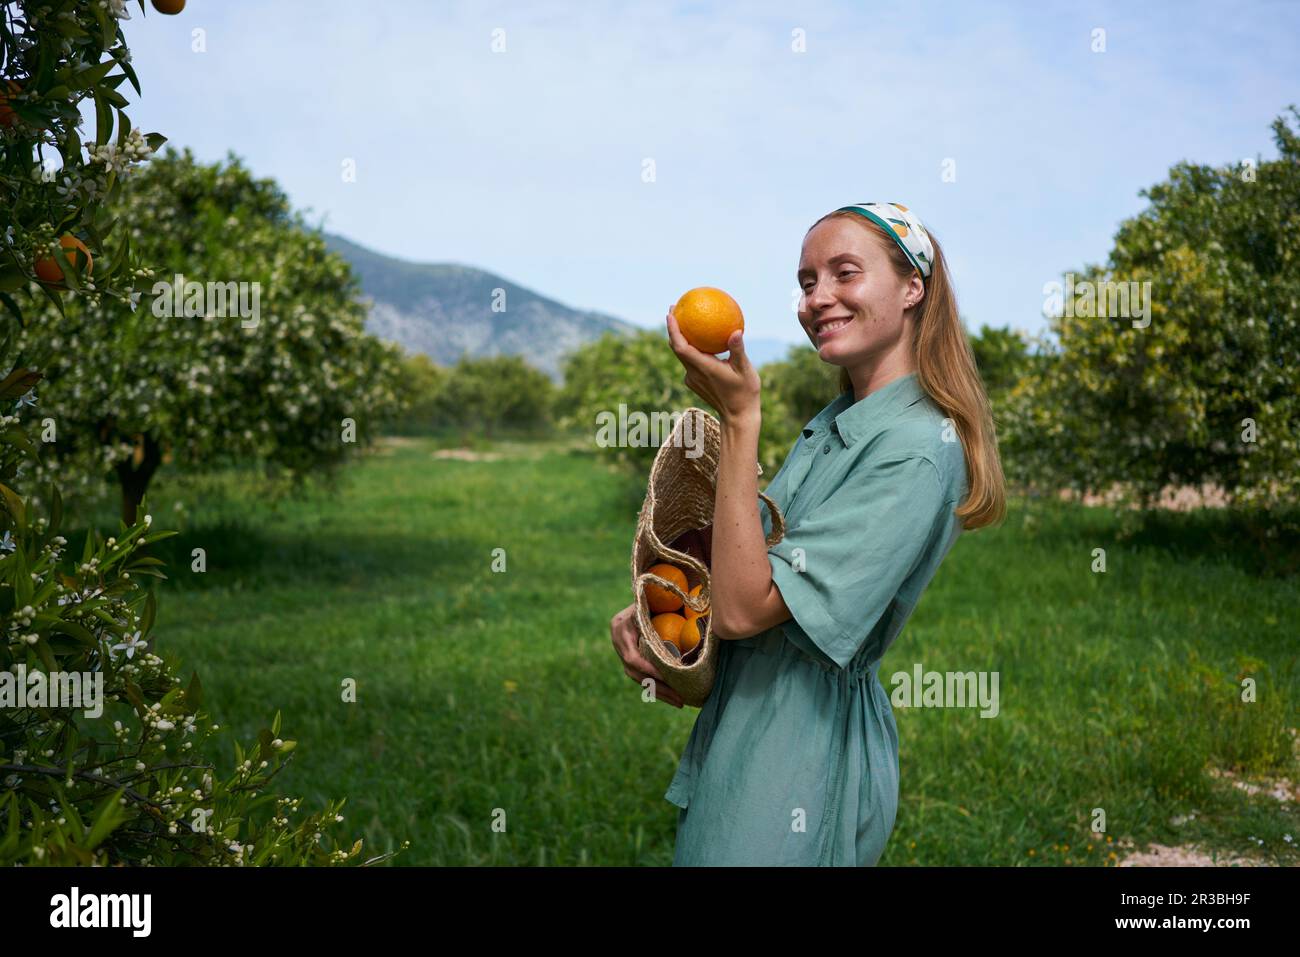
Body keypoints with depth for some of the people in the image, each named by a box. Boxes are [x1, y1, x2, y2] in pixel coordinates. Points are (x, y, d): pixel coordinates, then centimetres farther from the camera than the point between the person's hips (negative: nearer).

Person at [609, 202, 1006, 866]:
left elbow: (744, 608, -24)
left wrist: (738, 418, -24)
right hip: (744, 722, 8)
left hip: (800, 754, -8)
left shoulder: (917, 450, -20)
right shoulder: (834, 425, 8)